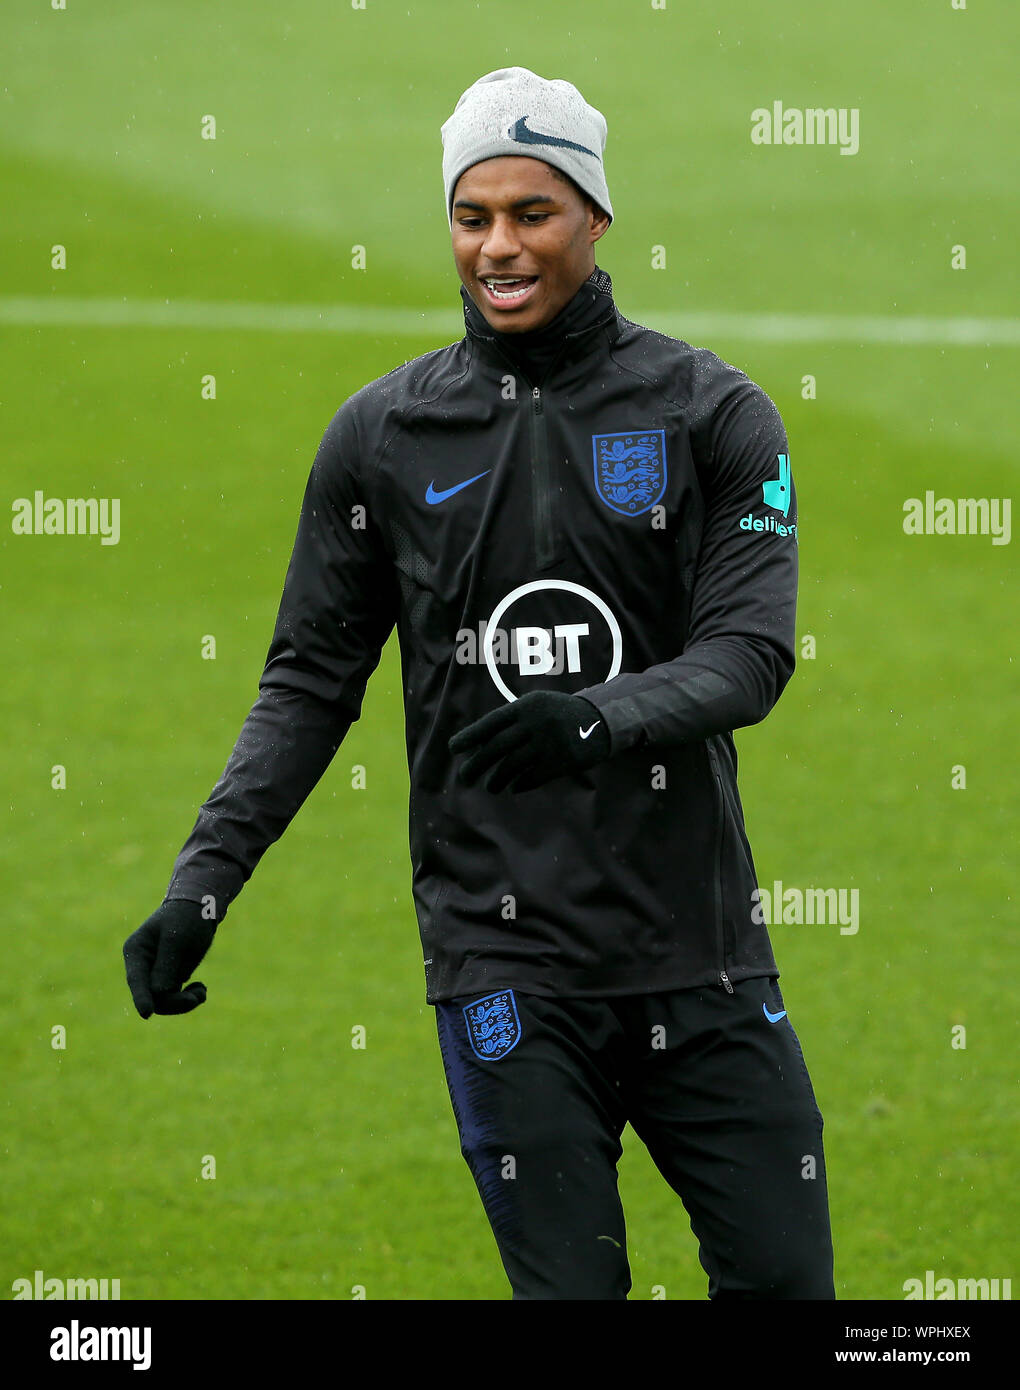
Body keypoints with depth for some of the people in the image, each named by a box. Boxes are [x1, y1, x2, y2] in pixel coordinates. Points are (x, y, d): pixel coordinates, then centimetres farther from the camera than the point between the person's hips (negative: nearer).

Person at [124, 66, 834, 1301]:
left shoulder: (710, 413, 2)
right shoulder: (383, 434, 6)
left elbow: (751, 651, -8)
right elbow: (310, 682, 10)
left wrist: (600, 719, -28)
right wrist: (200, 885, -1)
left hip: (701, 955, 0)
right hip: (505, 956, 0)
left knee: (784, 1280, 0)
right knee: (571, 1289, -5)